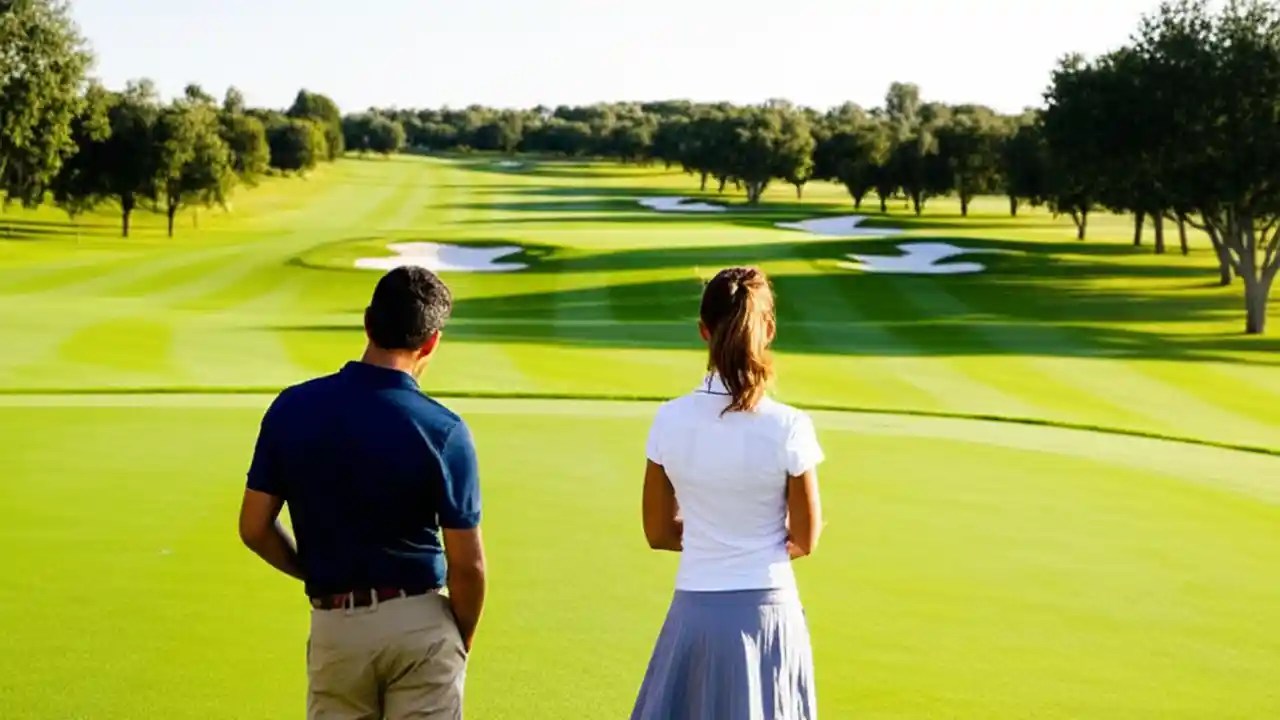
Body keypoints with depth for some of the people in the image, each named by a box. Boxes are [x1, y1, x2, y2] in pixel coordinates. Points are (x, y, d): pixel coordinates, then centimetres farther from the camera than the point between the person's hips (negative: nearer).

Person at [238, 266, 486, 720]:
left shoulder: (293, 409, -3)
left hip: (334, 627, 3)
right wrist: (462, 641, 8)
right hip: (420, 626, -3)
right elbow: (467, 565, -9)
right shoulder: (442, 430, -12)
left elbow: (255, 528, 1)